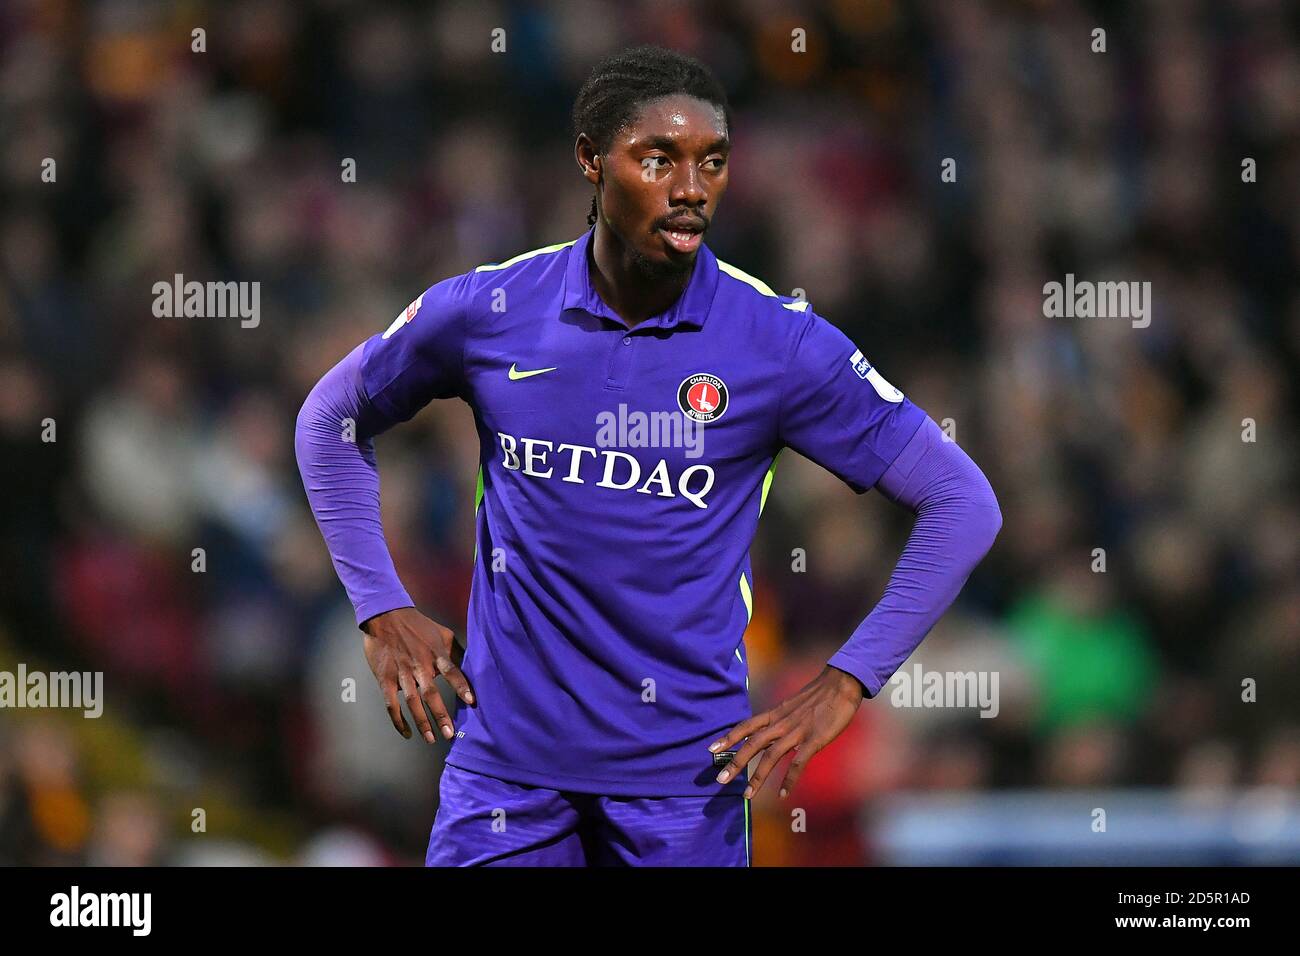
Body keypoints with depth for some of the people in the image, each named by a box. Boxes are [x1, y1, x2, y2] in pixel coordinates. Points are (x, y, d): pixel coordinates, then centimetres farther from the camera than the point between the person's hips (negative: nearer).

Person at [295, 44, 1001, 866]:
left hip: (687, 767, -1)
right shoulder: (487, 313, -3)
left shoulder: (780, 342, -7)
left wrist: (845, 688, -8)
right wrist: (382, 611, 7)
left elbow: (963, 504, -3)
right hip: (507, 755, 1)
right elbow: (330, 421, 15)